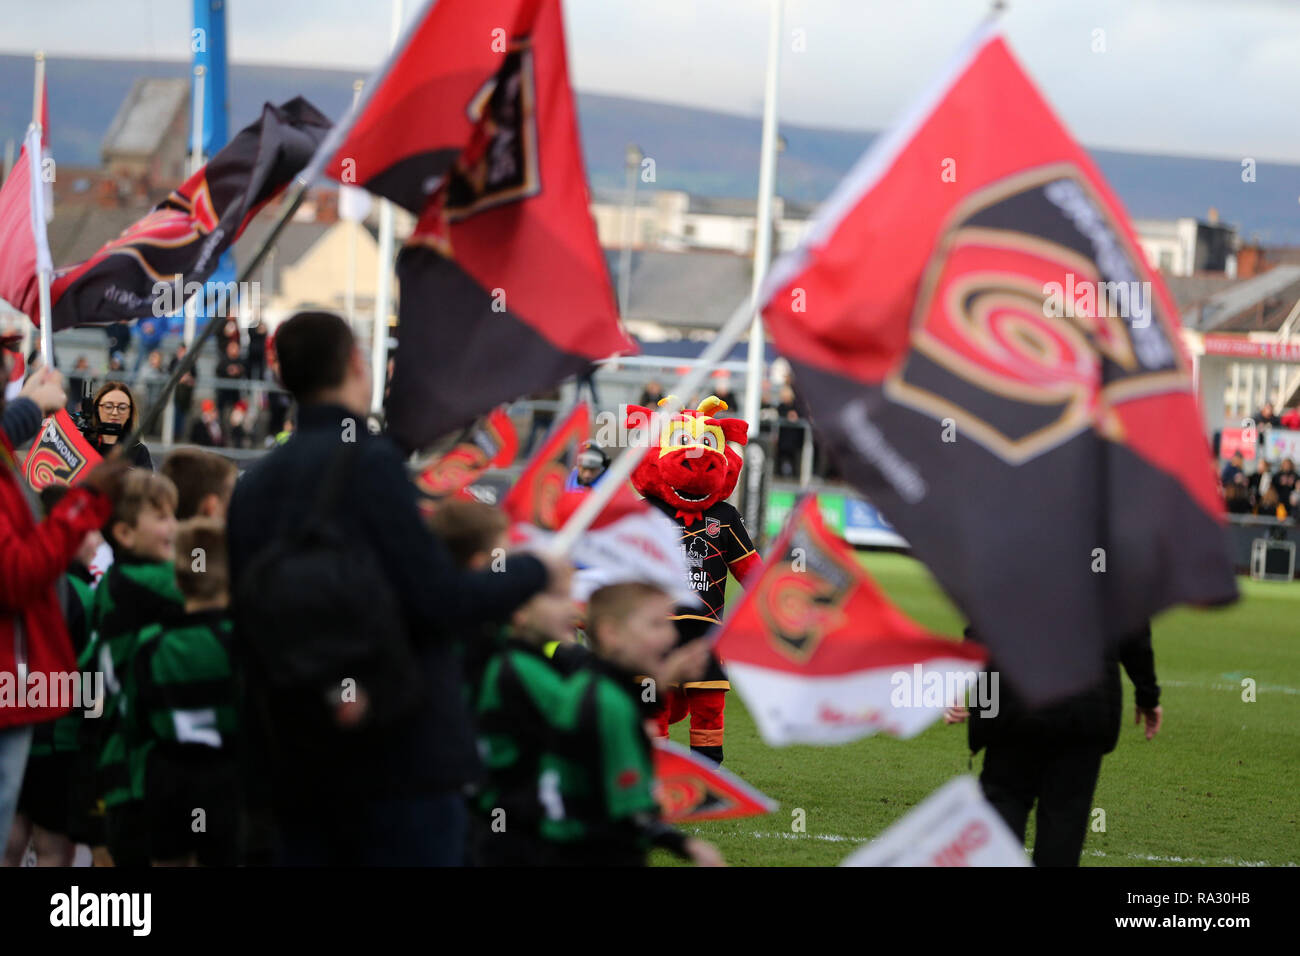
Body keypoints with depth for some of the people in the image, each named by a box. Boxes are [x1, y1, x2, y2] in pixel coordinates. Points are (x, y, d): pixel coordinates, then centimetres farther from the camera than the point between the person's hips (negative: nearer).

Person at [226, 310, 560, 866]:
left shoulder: (254, 486, 10)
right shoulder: (369, 462, -12)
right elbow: (441, 601, -16)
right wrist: (535, 570, 0)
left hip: (293, 764, 7)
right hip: (401, 757, -7)